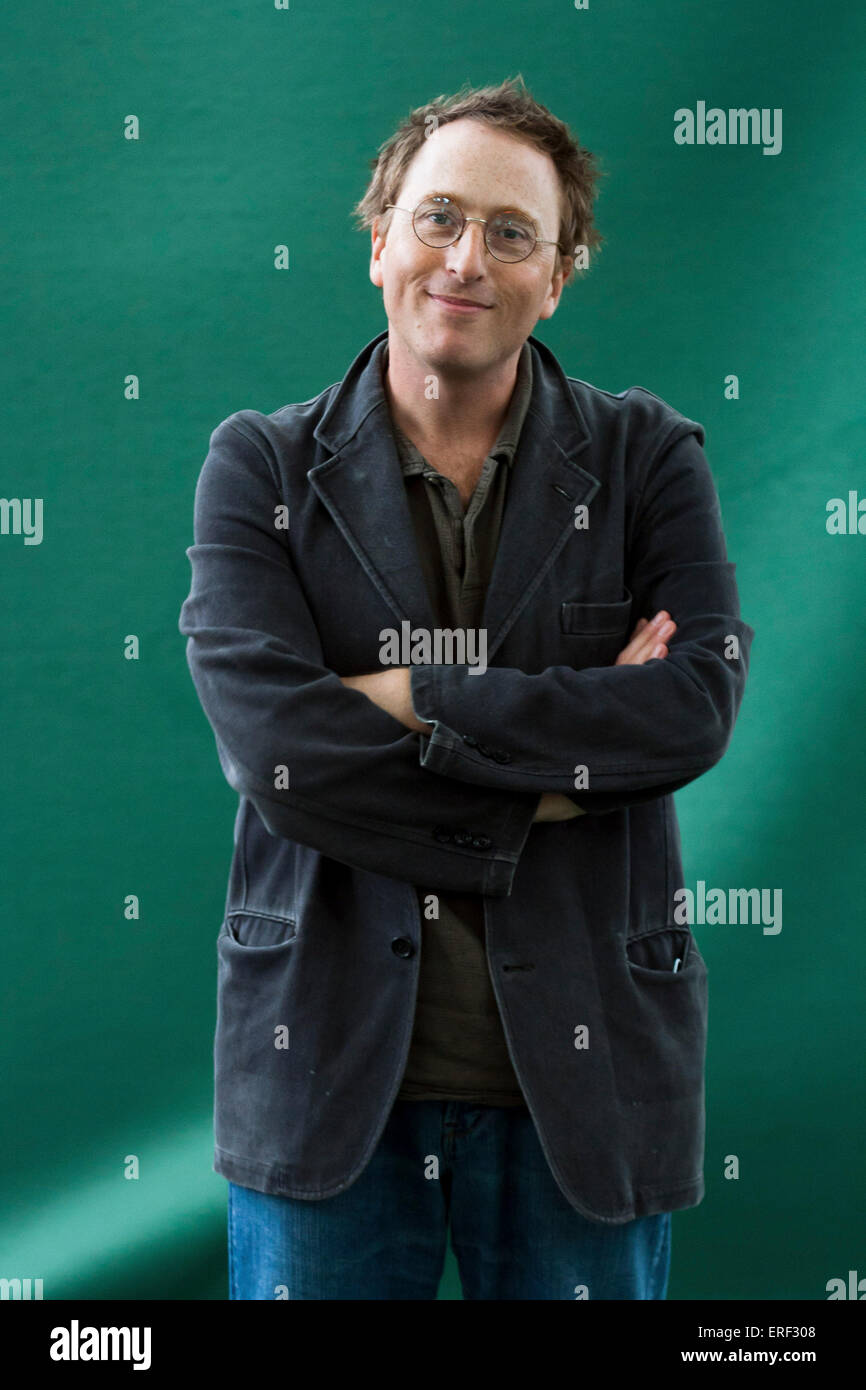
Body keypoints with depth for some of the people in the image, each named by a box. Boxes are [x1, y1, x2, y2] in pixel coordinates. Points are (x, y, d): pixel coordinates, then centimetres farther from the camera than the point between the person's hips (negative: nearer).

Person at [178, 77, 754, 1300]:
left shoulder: (648, 458, 3)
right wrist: (553, 781, -13)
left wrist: (411, 699, -15)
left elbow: (699, 705, -13)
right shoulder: (261, 466, 2)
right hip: (329, 1074, 0)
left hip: (579, 1077, 1)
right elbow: (270, 743, -12)